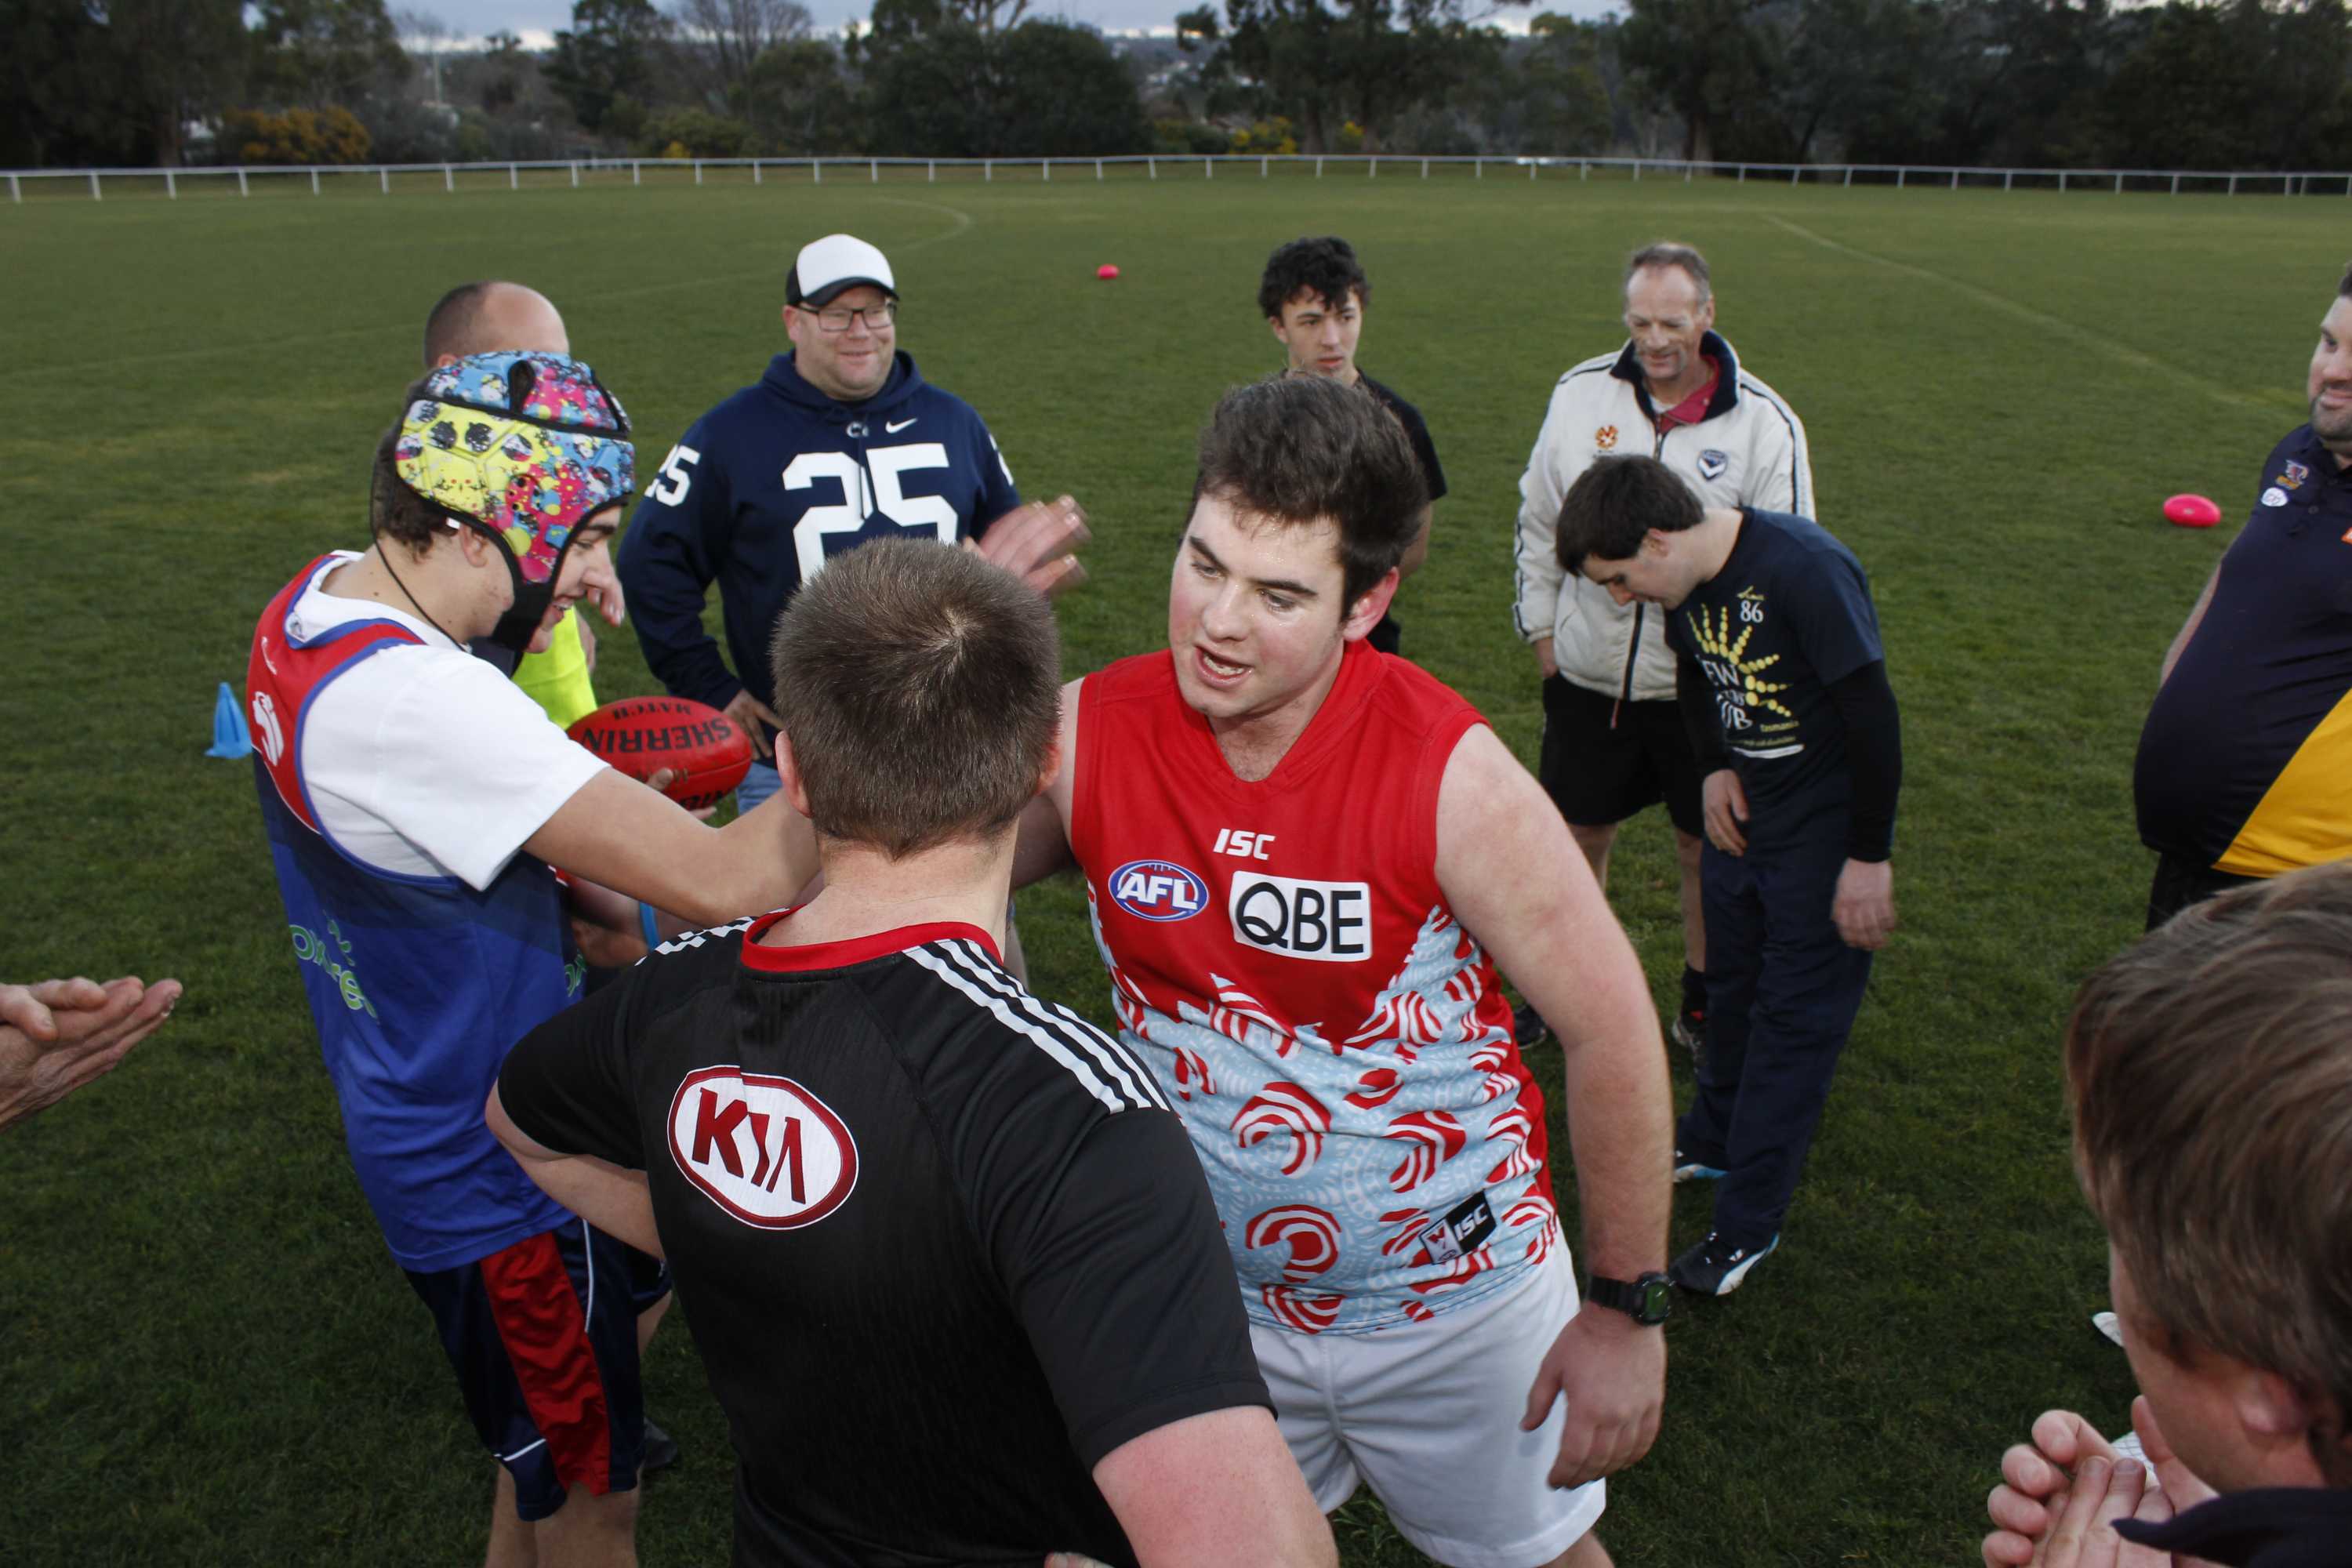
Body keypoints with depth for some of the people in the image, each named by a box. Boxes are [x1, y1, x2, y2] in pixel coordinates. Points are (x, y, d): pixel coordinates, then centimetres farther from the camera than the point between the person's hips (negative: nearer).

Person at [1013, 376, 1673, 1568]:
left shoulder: (1450, 775, -25)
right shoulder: (1083, 736, -16)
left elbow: (1611, 1025, -16)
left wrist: (1627, 1310, -10)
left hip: (1458, 1302, -2)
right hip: (1216, 1301, 3)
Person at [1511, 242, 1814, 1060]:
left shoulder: (1764, 422, -9)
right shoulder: (1580, 393, -3)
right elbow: (1539, 520, 9)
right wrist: (1542, 625, 8)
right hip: (1588, 674, 2)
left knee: (1705, 846, 12)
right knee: (1579, 833, 15)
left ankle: (1701, 1004, 32)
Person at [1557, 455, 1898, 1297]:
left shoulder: (1806, 570, -28)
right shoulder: (1689, 585, -4)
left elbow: (1873, 715, -23)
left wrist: (1870, 857, -18)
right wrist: (1714, 769, 0)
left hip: (1826, 834, -7)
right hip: (1743, 817, 7)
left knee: (1795, 1019, 2)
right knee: (1731, 989, 22)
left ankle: (1749, 1221, 13)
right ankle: (1712, 1140, 44)